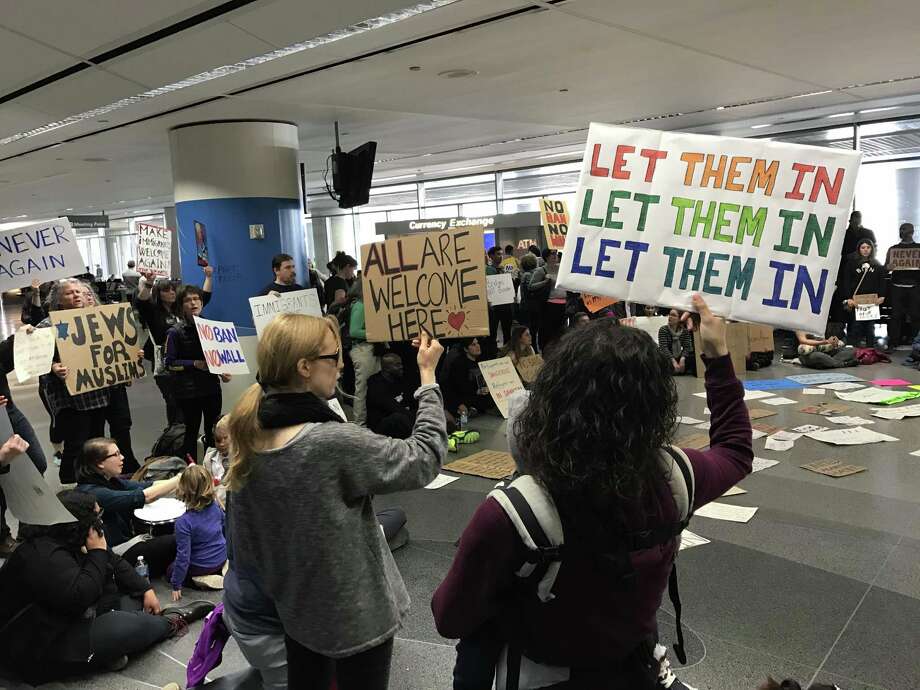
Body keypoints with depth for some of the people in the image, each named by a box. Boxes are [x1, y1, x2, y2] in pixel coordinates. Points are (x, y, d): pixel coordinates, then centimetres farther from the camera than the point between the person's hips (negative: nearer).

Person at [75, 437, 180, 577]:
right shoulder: (92, 492, -21)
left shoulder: (110, 481, 7)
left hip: (128, 538, 9)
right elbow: (146, 496, -29)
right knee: (174, 542, -13)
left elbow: (148, 486, 1)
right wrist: (181, 478, -24)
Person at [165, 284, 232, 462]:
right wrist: (195, 364, -18)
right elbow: (169, 362, -8)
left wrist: (223, 372, -2)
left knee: (214, 432, 11)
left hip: (212, 386, 4)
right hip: (188, 391, -4)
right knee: (191, 432, 5)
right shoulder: (175, 332, -5)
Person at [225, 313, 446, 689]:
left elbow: (244, 541, 2)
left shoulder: (250, 438, -8)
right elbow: (424, 459, -20)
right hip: (354, 617, -6)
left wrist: (269, 587, 16)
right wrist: (428, 377, -13)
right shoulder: (333, 443, -31)